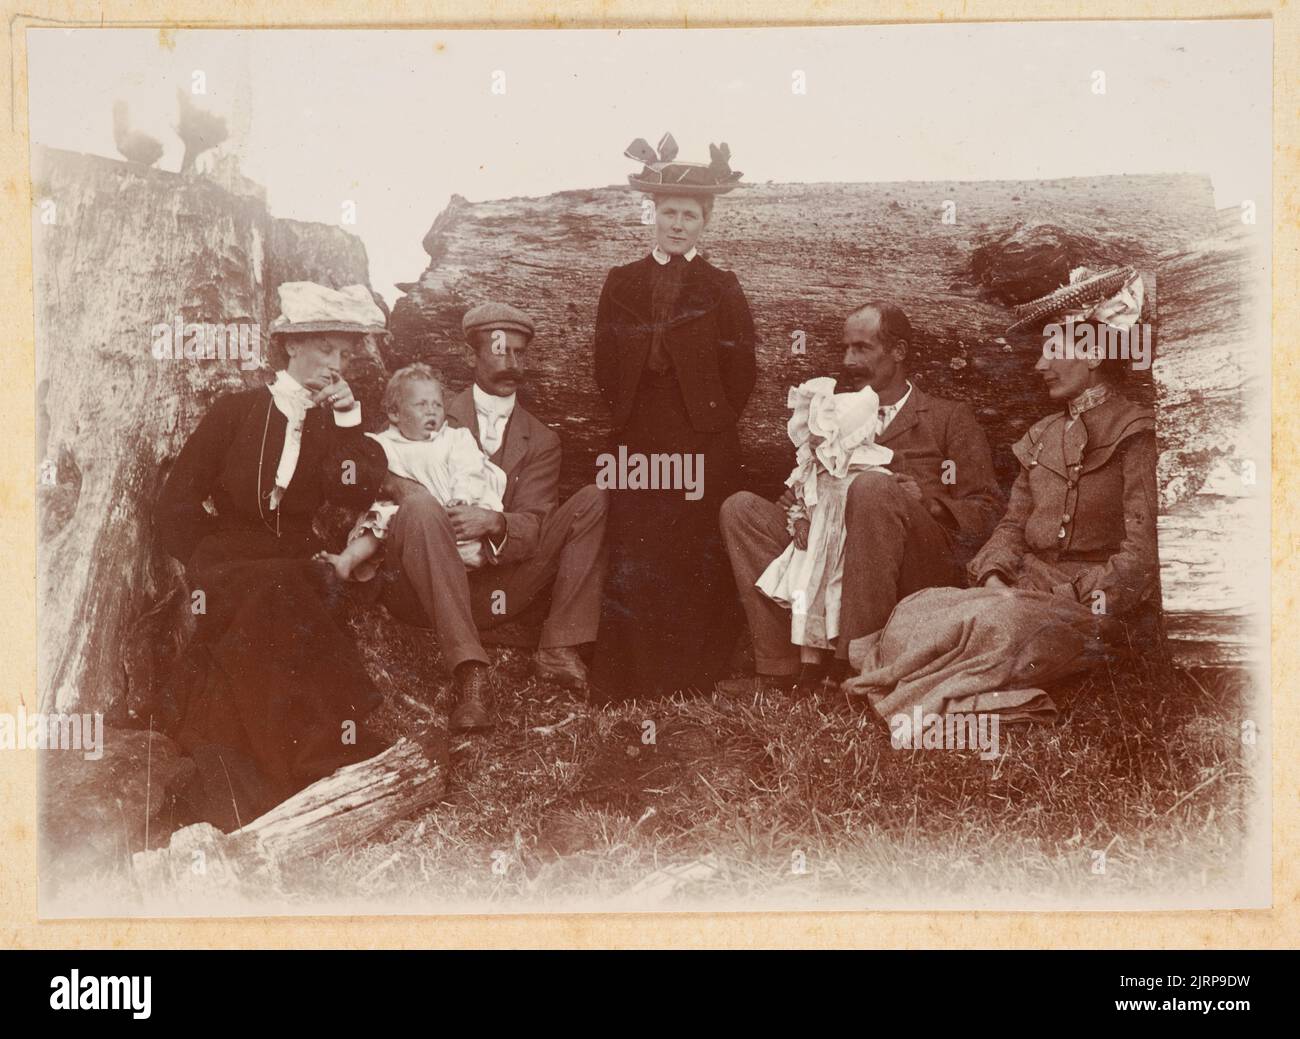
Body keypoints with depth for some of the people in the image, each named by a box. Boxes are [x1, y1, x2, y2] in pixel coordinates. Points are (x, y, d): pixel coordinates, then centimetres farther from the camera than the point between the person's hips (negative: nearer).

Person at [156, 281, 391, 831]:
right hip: (227, 561, -3)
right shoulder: (236, 411, 5)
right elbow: (176, 506, 5)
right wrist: (211, 565, -4)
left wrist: (348, 417, -6)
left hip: (296, 566, 3)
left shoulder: (333, 423, 14)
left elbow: (357, 491, -6)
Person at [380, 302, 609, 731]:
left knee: (594, 500, -9)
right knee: (421, 507, -35)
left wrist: (494, 522, -23)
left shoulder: (541, 442, 14)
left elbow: (532, 527, 1)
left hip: (494, 592, 2)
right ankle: (469, 673, -40)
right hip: (423, 591, -2)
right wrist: (403, 486, -21)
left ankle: (558, 649, -19)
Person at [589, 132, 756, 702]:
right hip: (639, 441, 1)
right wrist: (630, 415, 1)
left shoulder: (722, 287, 8)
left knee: (701, 564, -1)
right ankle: (627, 682, 4)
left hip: (705, 445, -1)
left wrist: (712, 420, 1)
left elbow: (741, 372, 6)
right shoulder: (621, 282, 11)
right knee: (633, 563, -2)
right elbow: (607, 365, 9)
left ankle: (696, 681, 6)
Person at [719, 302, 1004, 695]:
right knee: (741, 508, -14)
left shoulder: (949, 418, 16)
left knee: (870, 486, -34)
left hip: (919, 570, -4)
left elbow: (985, 512, 7)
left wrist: (927, 503, -12)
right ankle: (781, 667, -25)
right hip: (829, 559, 5)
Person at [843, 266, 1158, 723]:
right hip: (1027, 585, 7)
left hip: (1091, 600, -7)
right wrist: (995, 577, -6)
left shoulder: (1135, 434, -3)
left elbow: (1141, 554, -11)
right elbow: (1014, 523, 15)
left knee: (1000, 623, -37)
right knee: (917, 611, -20)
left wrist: (1069, 599, -18)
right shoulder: (1042, 436, 21)